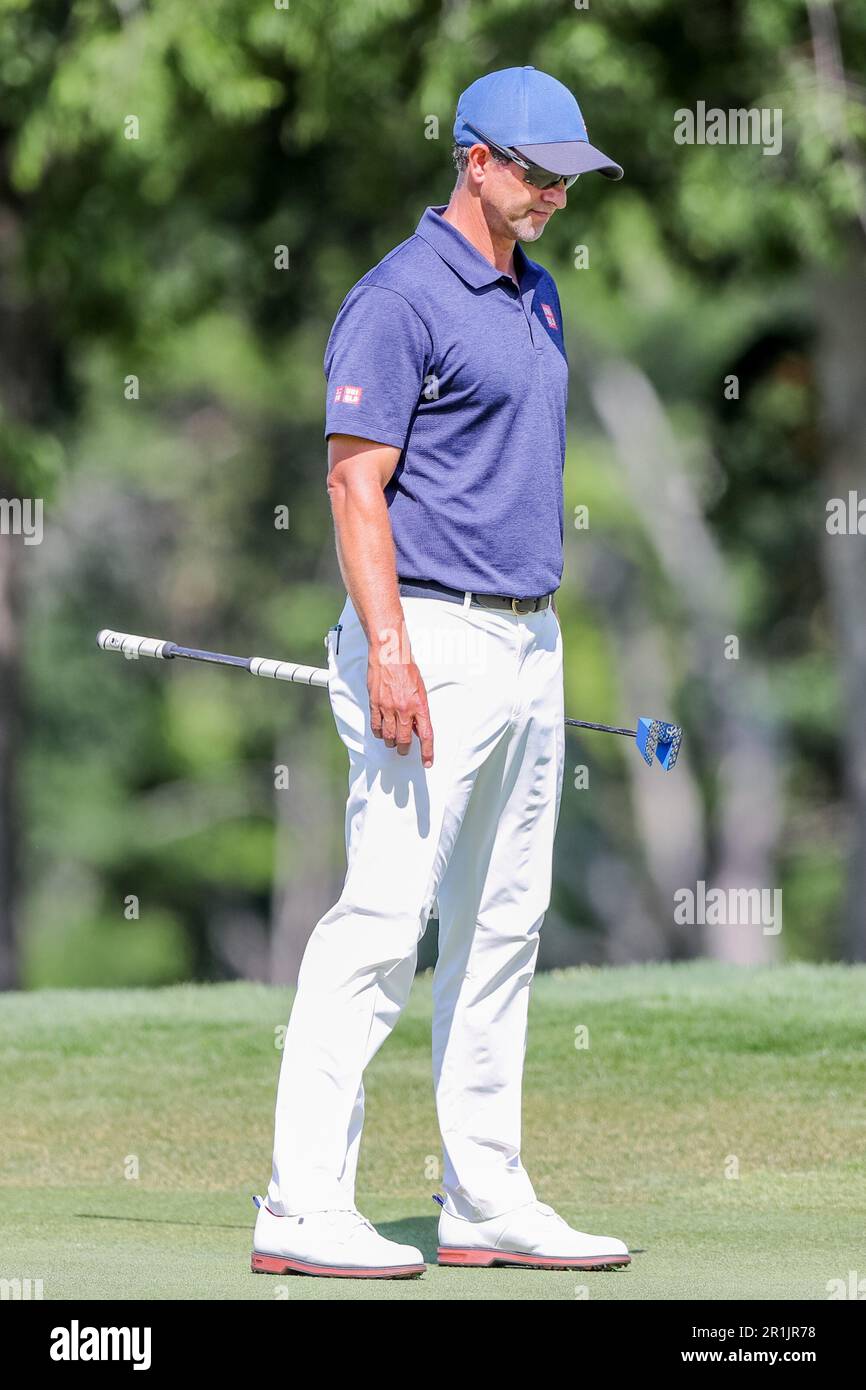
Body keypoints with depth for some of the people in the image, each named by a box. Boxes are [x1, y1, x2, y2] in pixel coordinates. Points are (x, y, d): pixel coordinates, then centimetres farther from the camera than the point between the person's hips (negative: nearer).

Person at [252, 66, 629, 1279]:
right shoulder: (401, 299, -11)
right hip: (435, 641, -9)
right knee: (384, 919, -11)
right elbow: (356, 480, -17)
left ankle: (487, 1201, 15)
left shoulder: (536, 297, 16)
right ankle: (304, 1206, -11)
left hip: (528, 644, 9)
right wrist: (387, 651, -25)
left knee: (504, 927, 10)